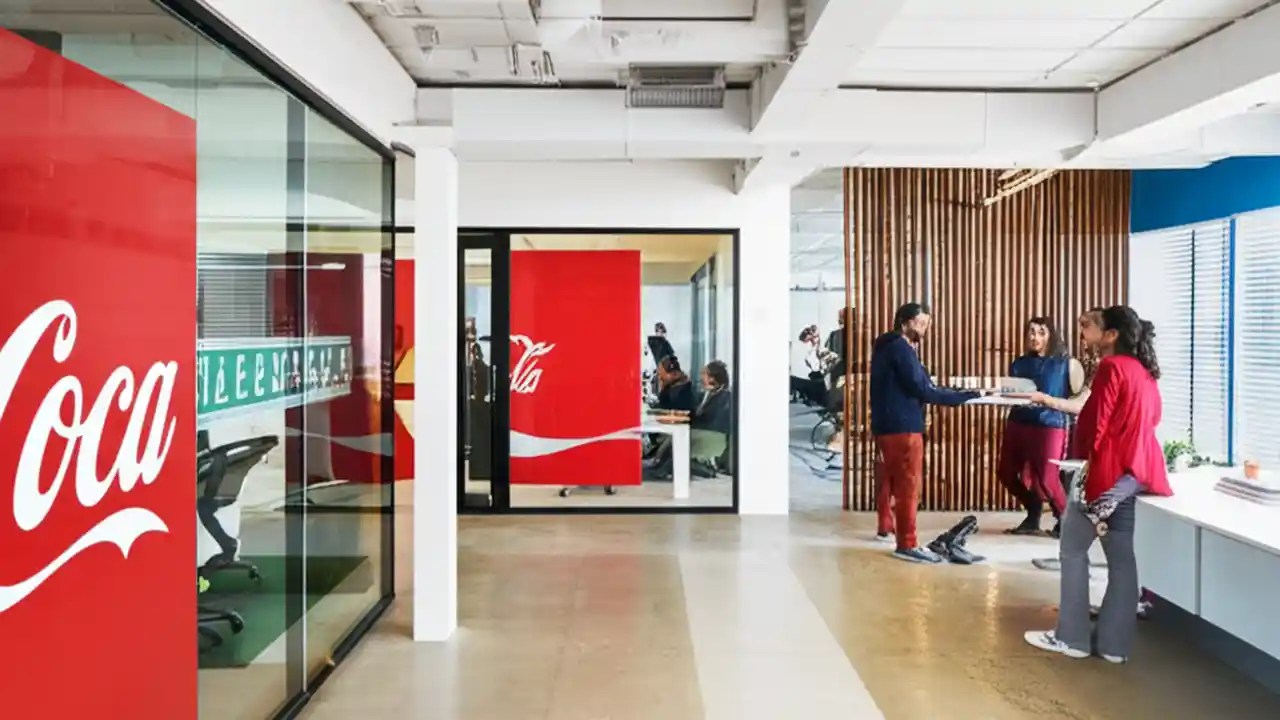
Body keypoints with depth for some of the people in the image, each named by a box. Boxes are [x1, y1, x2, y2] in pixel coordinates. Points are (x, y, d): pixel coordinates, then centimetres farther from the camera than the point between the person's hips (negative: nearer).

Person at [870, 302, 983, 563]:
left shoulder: (886, 346, 15)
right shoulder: (901, 348, -16)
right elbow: (922, 390, -21)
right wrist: (968, 396, -21)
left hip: (885, 423, 10)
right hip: (902, 426, -10)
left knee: (888, 478, 20)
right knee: (908, 484, -8)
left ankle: (886, 526, 34)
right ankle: (907, 545, -8)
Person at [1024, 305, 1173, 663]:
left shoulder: (1111, 367, -11)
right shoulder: (1147, 372, 15)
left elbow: (1095, 420, -12)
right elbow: (1151, 418, 22)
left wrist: (1086, 454, 3)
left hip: (1109, 469, -8)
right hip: (1140, 469, 8)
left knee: (1073, 549, 2)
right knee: (1122, 556, 8)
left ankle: (1072, 637, 6)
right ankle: (1114, 643, 11)